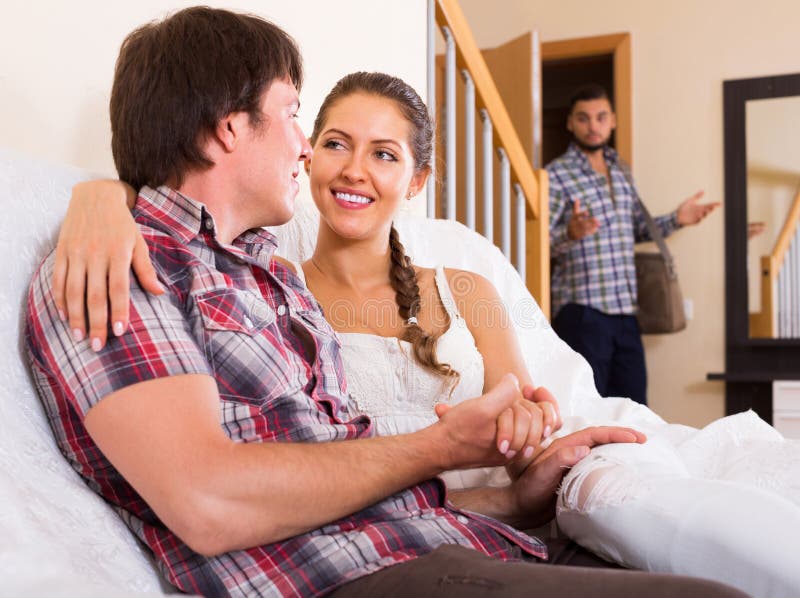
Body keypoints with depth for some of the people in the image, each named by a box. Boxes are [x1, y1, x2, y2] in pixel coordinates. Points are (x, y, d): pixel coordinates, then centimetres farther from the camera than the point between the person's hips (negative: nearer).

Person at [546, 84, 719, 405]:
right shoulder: (556, 175, -6)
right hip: (582, 311, -6)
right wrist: (571, 234, -32)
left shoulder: (621, 170, 15)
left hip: (625, 311, 7)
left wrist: (675, 219, 9)